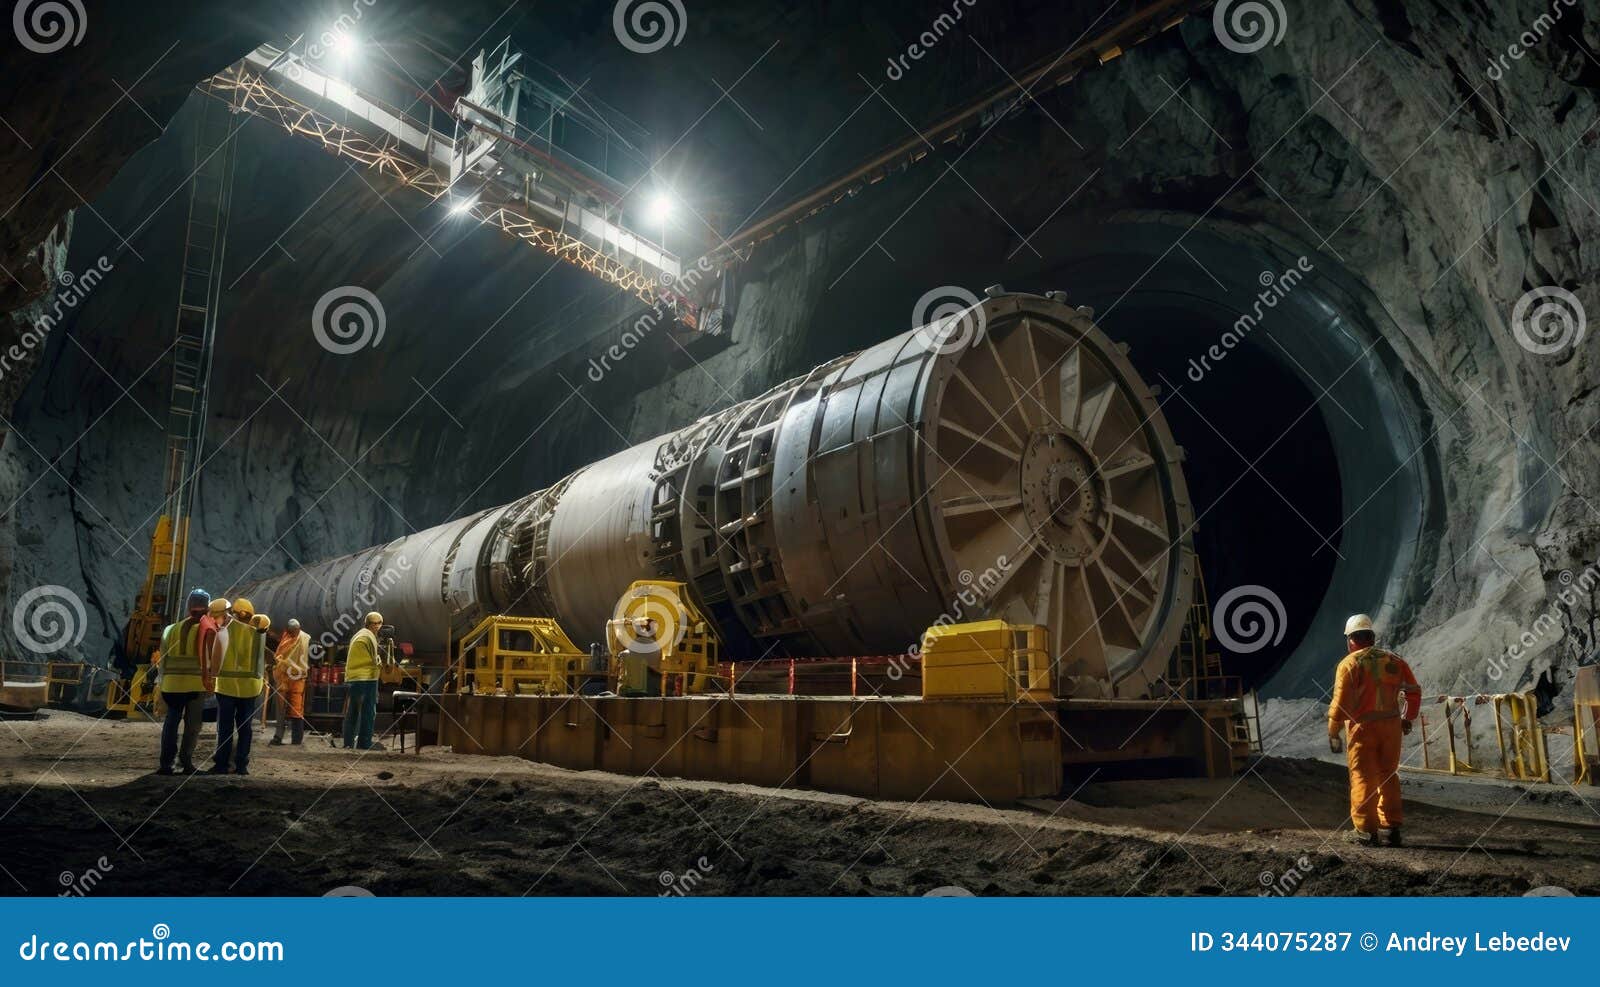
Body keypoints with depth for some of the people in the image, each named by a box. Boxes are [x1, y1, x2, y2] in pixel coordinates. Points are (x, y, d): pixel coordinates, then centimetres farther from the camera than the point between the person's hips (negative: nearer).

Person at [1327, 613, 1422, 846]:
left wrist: (1333, 732, -4)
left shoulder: (1350, 664, -7)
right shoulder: (1393, 660, 8)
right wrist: (1408, 717, 26)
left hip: (1363, 728, -5)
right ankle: (1390, 828, 18)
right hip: (1392, 726, 5)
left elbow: (1341, 701, -12)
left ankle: (1366, 831, 2)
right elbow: (1414, 690, 12)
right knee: (1388, 777, 15)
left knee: (1363, 778, 2)